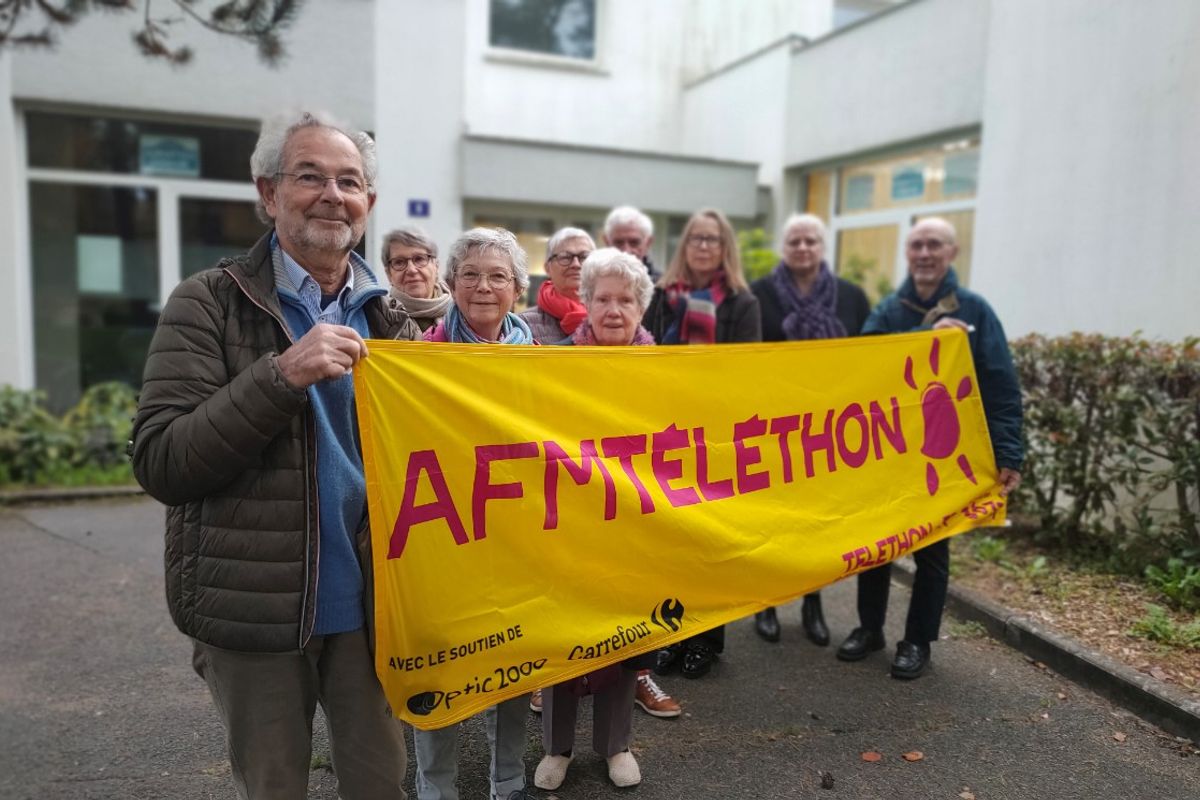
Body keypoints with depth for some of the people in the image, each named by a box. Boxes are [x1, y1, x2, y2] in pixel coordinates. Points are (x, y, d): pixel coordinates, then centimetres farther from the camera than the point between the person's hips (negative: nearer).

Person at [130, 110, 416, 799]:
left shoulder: (390, 319, 6)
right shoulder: (210, 304, -5)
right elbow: (160, 464, -14)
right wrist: (283, 374, -25)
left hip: (369, 605, 3)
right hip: (254, 609, -2)